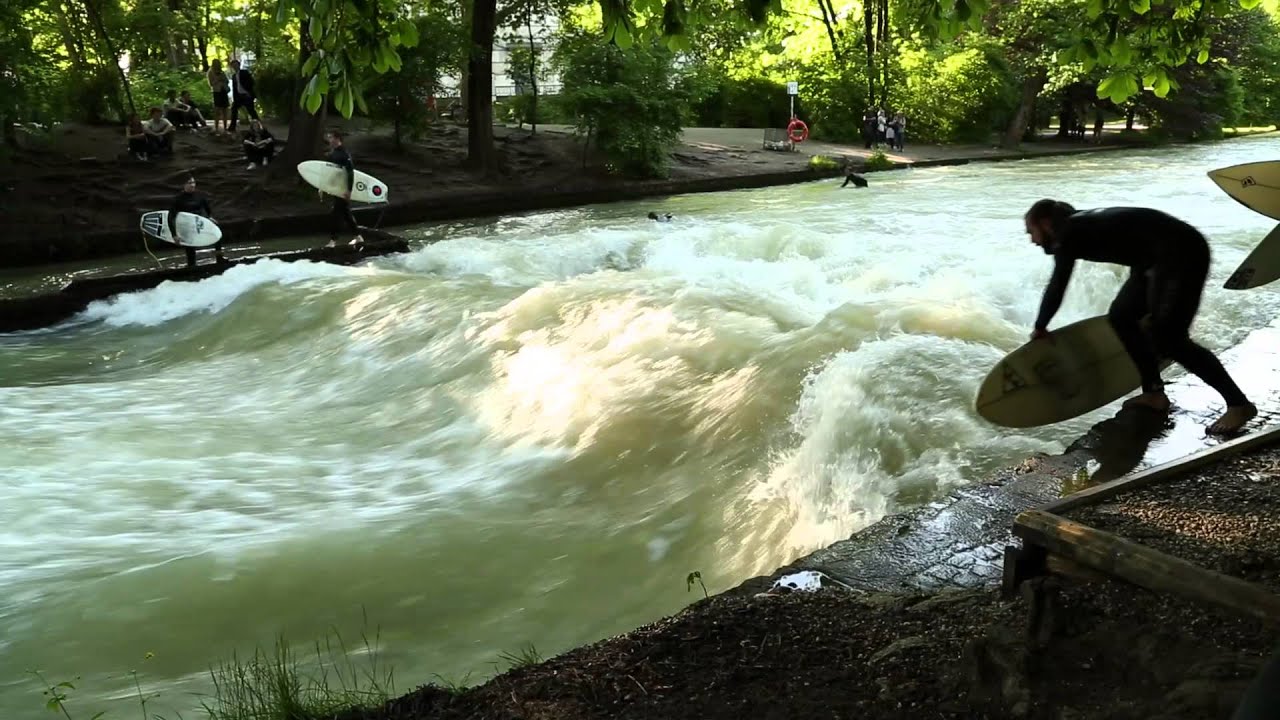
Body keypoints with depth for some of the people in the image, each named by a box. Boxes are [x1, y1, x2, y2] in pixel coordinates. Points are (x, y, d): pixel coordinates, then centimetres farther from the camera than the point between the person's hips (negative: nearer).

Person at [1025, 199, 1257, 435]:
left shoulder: (1068, 235, -9)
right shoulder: (1083, 224, 17)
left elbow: (1057, 288, -8)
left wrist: (1040, 327, 8)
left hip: (1183, 253, -10)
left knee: (1168, 338, -11)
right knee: (1121, 316, 13)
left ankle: (1239, 404, -4)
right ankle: (1155, 393, 20)